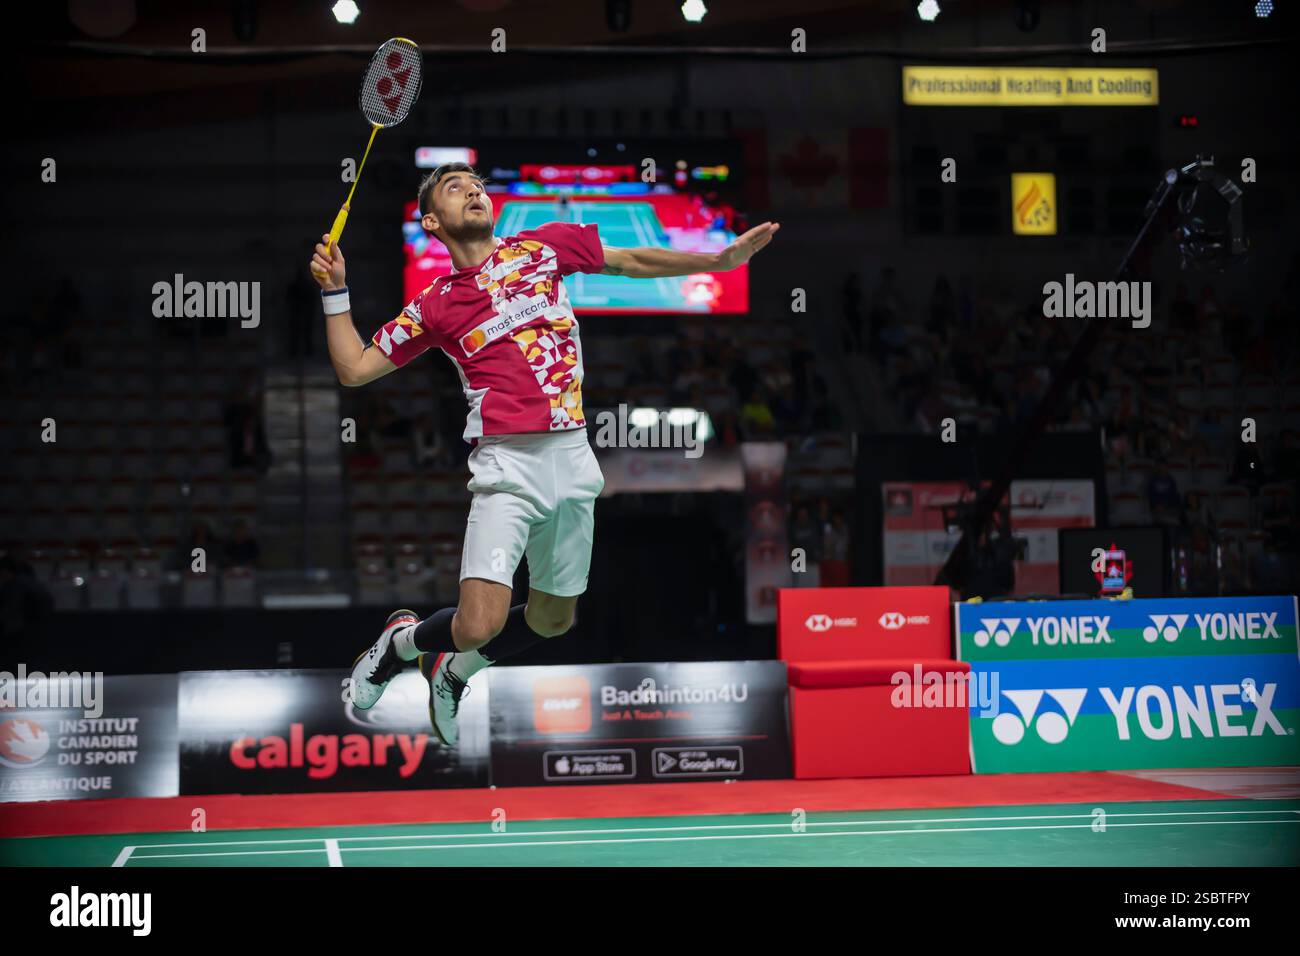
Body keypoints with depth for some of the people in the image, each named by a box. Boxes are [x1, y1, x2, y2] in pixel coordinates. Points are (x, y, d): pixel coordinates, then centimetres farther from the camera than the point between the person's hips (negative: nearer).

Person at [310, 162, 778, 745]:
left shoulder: (543, 246, 11)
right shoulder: (435, 306, 7)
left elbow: (633, 262, 19)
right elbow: (353, 369, 11)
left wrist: (723, 259, 12)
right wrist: (335, 292, 2)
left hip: (572, 458, 4)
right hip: (507, 464, -4)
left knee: (553, 620, 14)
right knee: (478, 625, -17)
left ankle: (454, 673, 39)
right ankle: (401, 640, 16)